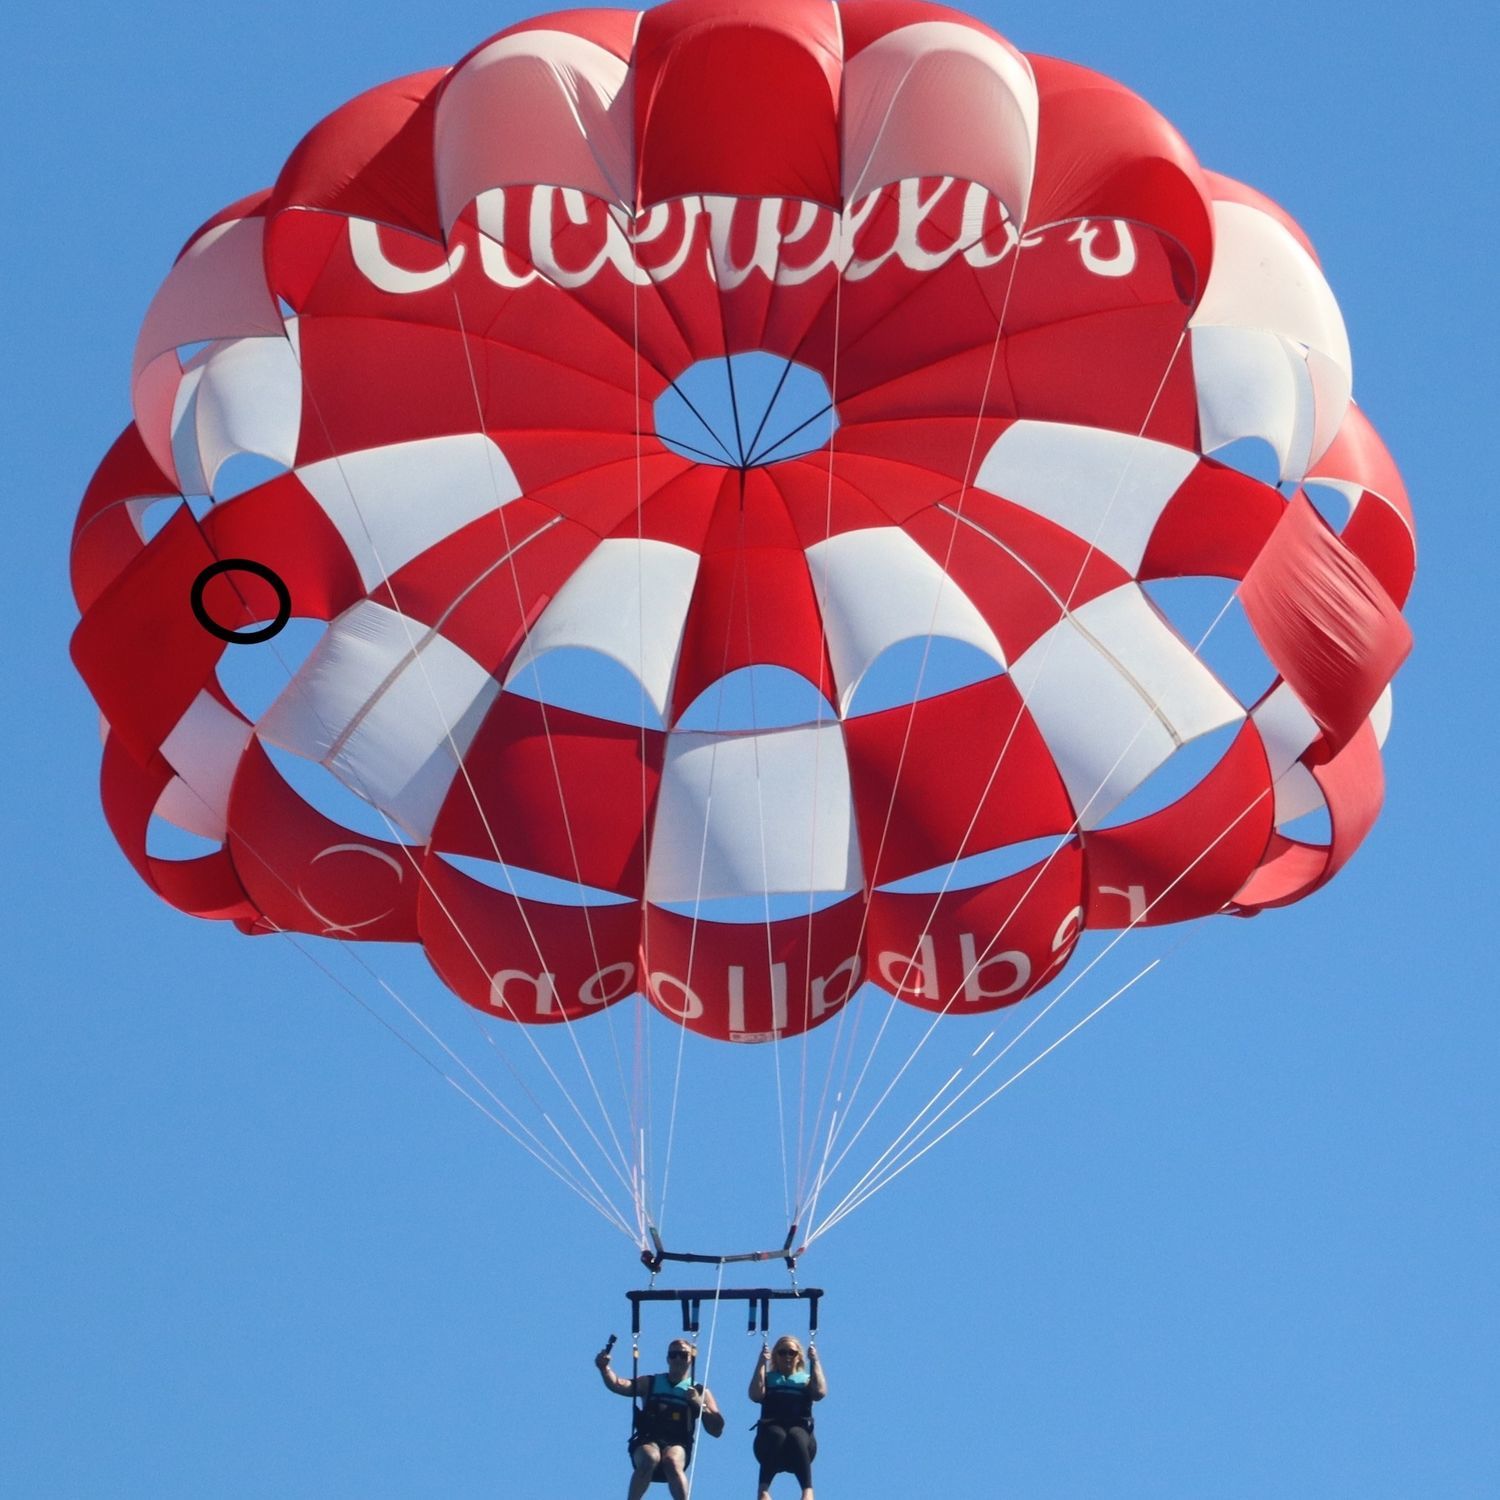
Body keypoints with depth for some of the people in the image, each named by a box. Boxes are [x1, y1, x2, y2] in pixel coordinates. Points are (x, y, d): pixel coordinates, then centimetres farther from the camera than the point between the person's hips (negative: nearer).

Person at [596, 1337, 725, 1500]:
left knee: (672, 1461, -36)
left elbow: (716, 1430, 8)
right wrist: (604, 1369, -16)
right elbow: (619, 1385, 3)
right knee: (649, 1458, -35)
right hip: (647, 1442, 1)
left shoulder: (699, 1392, 18)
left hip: (678, 1445, -1)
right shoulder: (650, 1383, 21)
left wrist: (699, 1404, -6)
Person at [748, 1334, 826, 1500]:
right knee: (777, 1435, -37)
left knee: (796, 1435, -36)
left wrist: (814, 1361, 5)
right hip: (770, 1432, 0)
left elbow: (820, 1392, 3)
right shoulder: (768, 1378, 23)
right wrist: (761, 1363, 4)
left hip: (801, 1431, 0)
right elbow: (755, 1395, 2)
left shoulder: (806, 1379, 25)